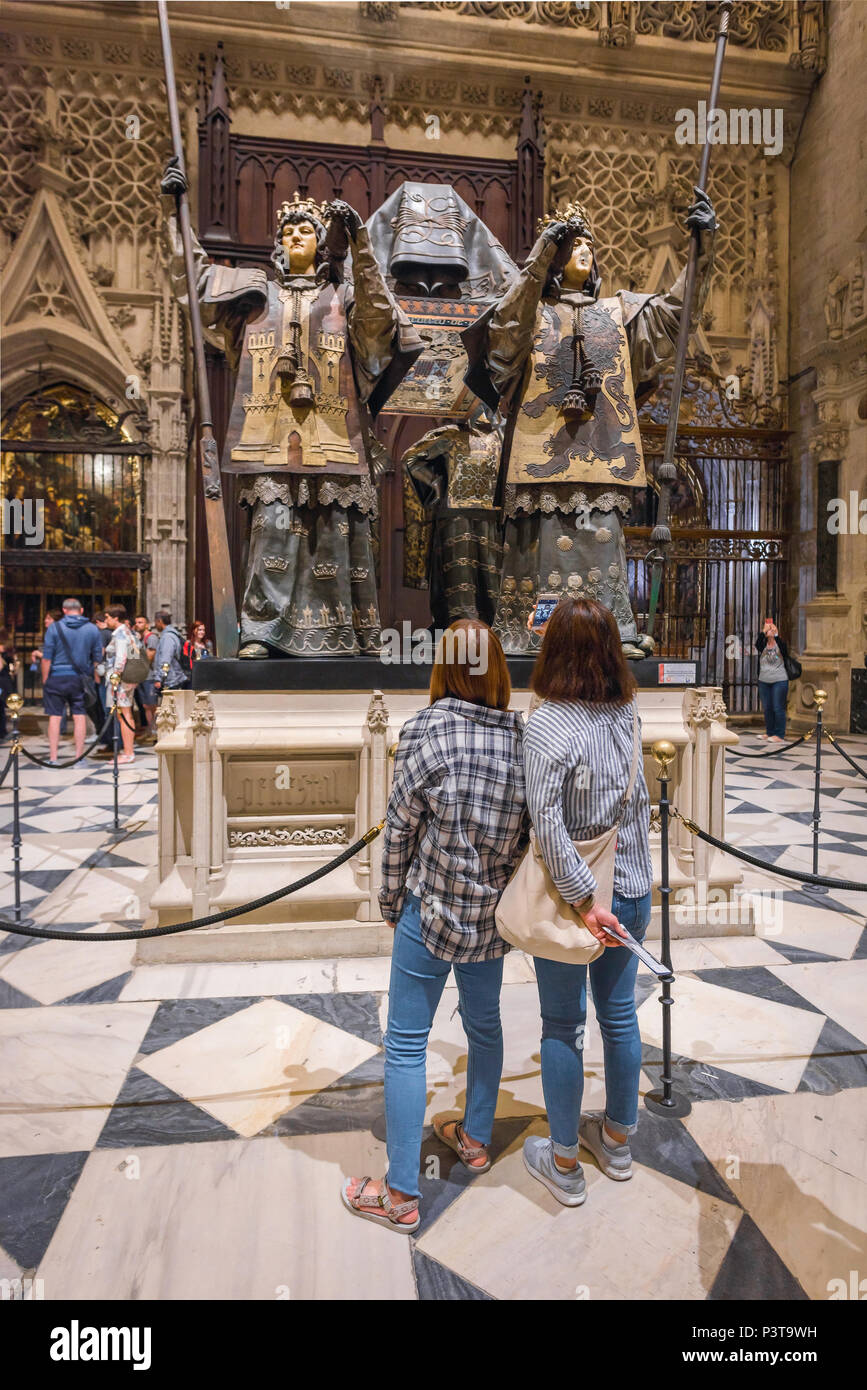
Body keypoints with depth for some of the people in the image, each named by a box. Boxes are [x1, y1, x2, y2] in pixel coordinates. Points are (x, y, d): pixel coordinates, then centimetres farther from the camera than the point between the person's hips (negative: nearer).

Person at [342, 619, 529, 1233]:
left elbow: (402, 826, -11)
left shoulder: (427, 729, -17)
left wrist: (392, 900, 4)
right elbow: (529, 830, -1)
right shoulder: (526, 736, -6)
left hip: (432, 907, -4)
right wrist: (503, 889, 13)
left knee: (406, 1044, 9)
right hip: (494, 911, 5)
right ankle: (476, 1139, 45)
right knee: (485, 1025, 25)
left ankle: (401, 1194, 21)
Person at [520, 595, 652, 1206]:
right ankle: (618, 1141, 40)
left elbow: (547, 820, -26)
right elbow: (640, 804, 5)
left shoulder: (548, 722, -22)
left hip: (572, 896, -5)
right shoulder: (627, 715, -4)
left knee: (562, 1026, 12)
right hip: (631, 891, 5)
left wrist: (583, 898, -22)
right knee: (619, 1013, 20)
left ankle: (564, 1164, 29)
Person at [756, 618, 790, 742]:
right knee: (767, 708, 9)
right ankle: (770, 732, 20)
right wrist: (763, 631, -23)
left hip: (780, 681, -4)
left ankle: (779, 735, -1)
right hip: (764, 681, 4)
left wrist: (776, 634, -26)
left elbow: (783, 647, -22)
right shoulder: (763, 645, 6)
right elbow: (757, 645, -16)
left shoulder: (779, 644, 0)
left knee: (778, 708, -5)